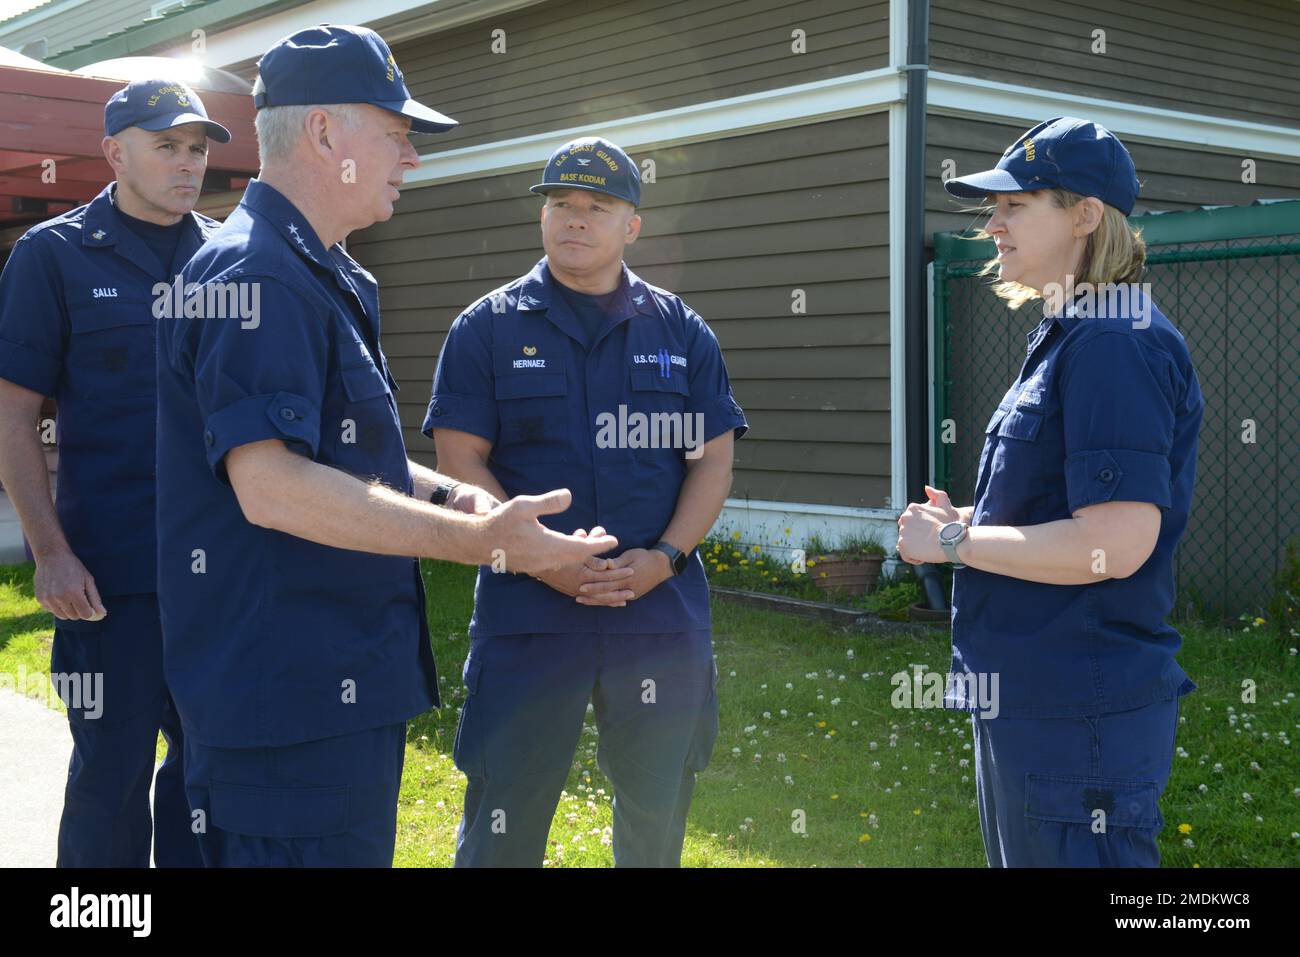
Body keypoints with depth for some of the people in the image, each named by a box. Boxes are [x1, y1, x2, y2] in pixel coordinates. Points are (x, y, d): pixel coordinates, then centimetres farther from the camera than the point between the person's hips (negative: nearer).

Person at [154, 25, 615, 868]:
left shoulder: (327, 280, 17)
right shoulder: (258, 278, -18)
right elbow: (270, 485, -27)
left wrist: (443, 495, 7)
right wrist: (473, 539, -26)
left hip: (345, 686, 11)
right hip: (290, 700, -11)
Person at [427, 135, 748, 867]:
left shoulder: (682, 332, 9)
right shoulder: (488, 328, 3)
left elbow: (714, 460, 6)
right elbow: (461, 460, -3)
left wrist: (665, 557, -10)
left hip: (664, 612, 2)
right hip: (527, 613, -2)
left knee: (658, 813, 14)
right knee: (504, 819, 3)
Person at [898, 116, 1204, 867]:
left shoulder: (1116, 343, -19)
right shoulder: (1066, 337, 14)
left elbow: (1116, 542, -27)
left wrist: (952, 542, -17)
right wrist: (967, 521, 5)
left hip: (1082, 718, -11)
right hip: (1028, 701, 11)